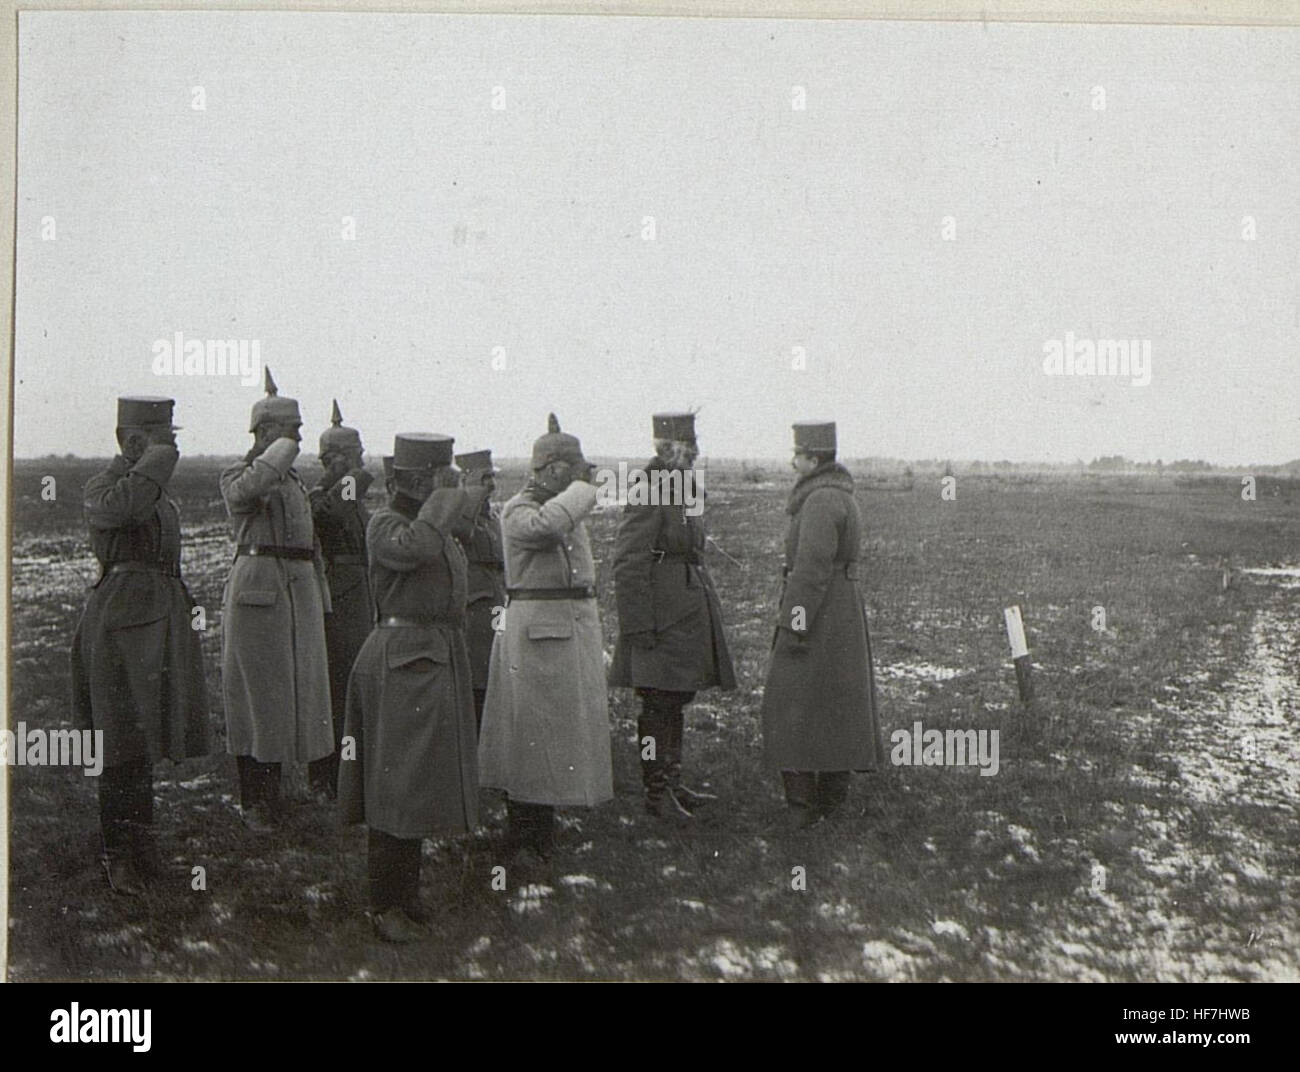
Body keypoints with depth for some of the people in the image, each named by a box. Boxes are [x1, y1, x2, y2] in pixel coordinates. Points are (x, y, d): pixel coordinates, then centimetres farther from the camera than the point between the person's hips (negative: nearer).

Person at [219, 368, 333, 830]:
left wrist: (319, 599, 20)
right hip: (258, 588, -7)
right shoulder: (237, 477, -4)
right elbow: (249, 489, -30)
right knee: (256, 688, -2)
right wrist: (282, 447, -17)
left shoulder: (294, 479, 19)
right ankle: (254, 802, 5)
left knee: (292, 687, 10)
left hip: (300, 589, 7)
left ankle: (271, 791, 23)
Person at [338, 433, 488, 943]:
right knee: (397, 782, -5)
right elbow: (413, 548, -29)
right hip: (401, 658, -8)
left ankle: (407, 896, 23)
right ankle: (386, 905, 3)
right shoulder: (384, 524, -11)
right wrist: (442, 497, -18)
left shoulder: (443, 527, 15)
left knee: (422, 781, 13)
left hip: (442, 660, 9)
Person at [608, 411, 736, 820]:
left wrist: (706, 609, 23)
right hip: (661, 616, -9)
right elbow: (628, 565, -19)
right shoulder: (647, 494, -16)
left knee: (675, 703, 15)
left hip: (688, 613, 9)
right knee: (659, 705, -2)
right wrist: (638, 627, -22)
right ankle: (656, 793, 7)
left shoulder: (686, 489, 13)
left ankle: (672, 785, 24)